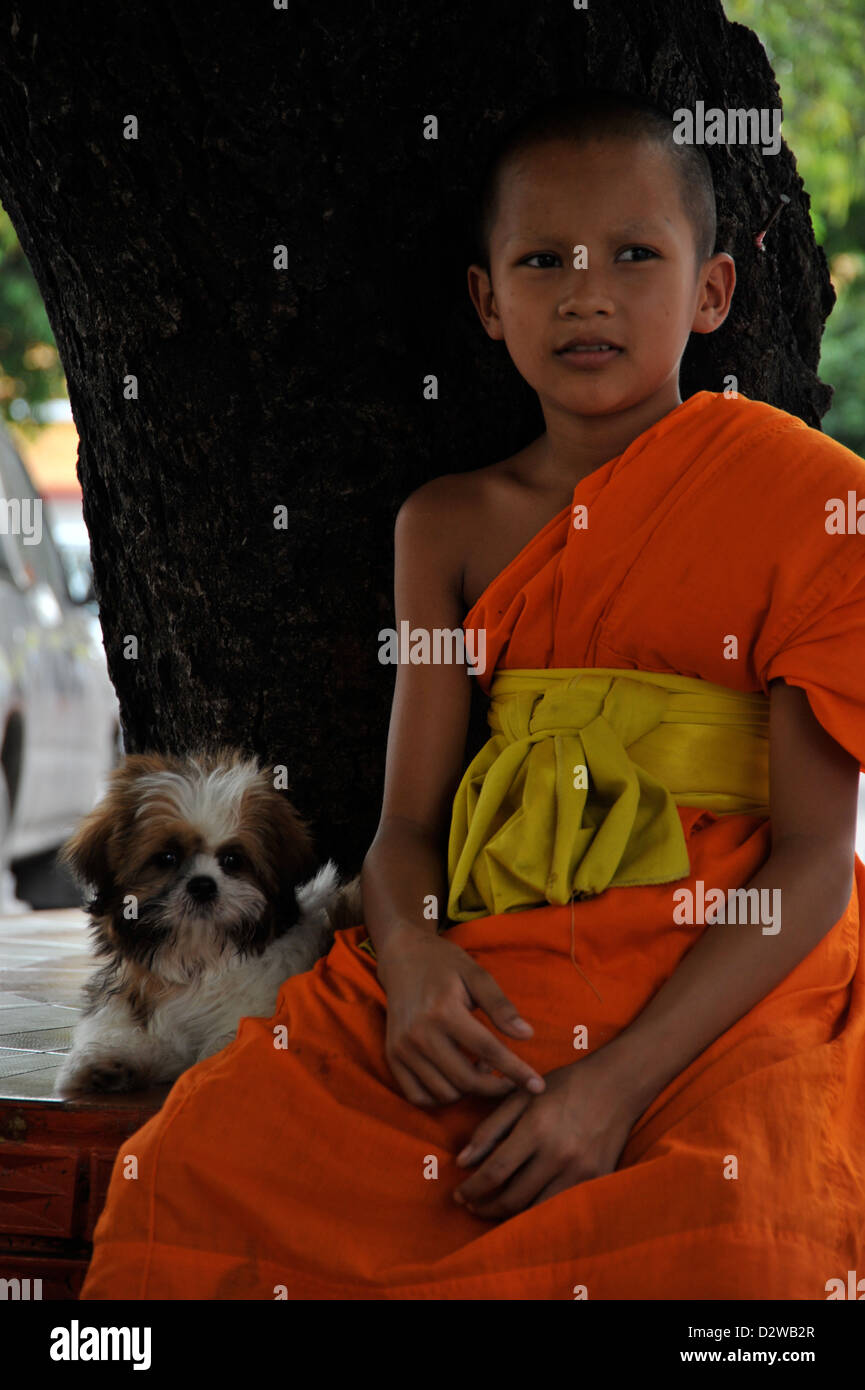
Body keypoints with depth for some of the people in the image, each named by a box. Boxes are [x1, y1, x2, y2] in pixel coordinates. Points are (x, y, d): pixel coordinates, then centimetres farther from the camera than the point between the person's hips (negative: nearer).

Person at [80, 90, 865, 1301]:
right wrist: (412, 956, -17)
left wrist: (618, 1079, -17)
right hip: (482, 974, 3)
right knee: (197, 1171, -20)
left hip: (721, 988, -3)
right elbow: (407, 823, 9)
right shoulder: (450, 527, 14)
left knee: (738, 1236, -35)